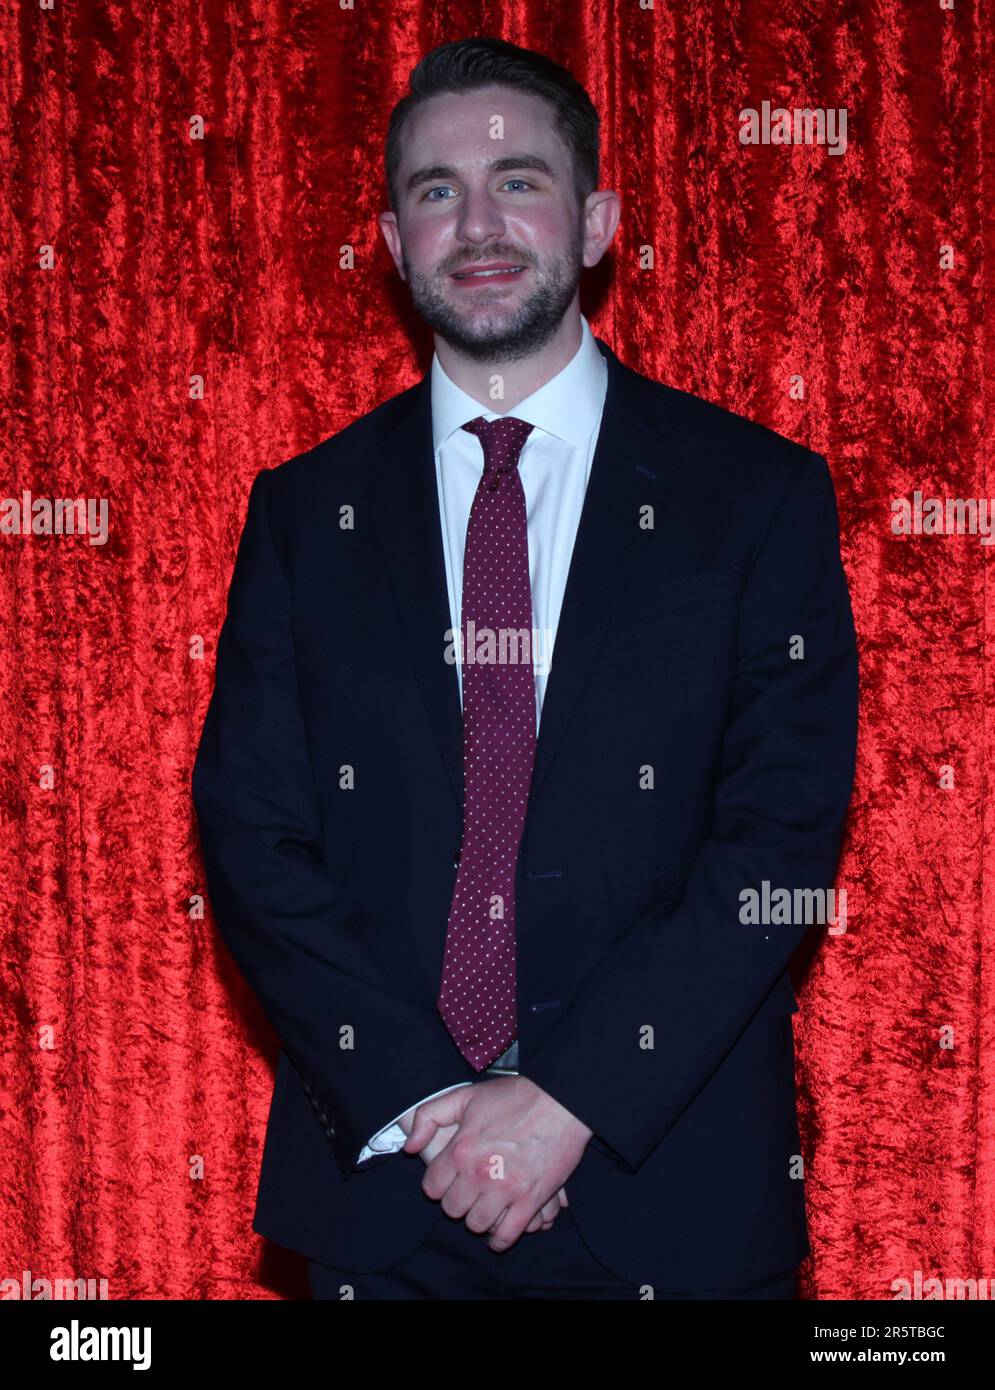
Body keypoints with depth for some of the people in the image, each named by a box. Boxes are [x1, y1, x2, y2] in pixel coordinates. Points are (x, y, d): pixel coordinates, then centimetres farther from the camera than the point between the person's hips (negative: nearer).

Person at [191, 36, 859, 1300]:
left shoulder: (759, 496, -1)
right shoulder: (306, 511, 5)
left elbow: (782, 838, -7)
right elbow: (249, 837, 0)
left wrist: (566, 1099, -15)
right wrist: (422, 1099, -12)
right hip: (379, 1181, 1)